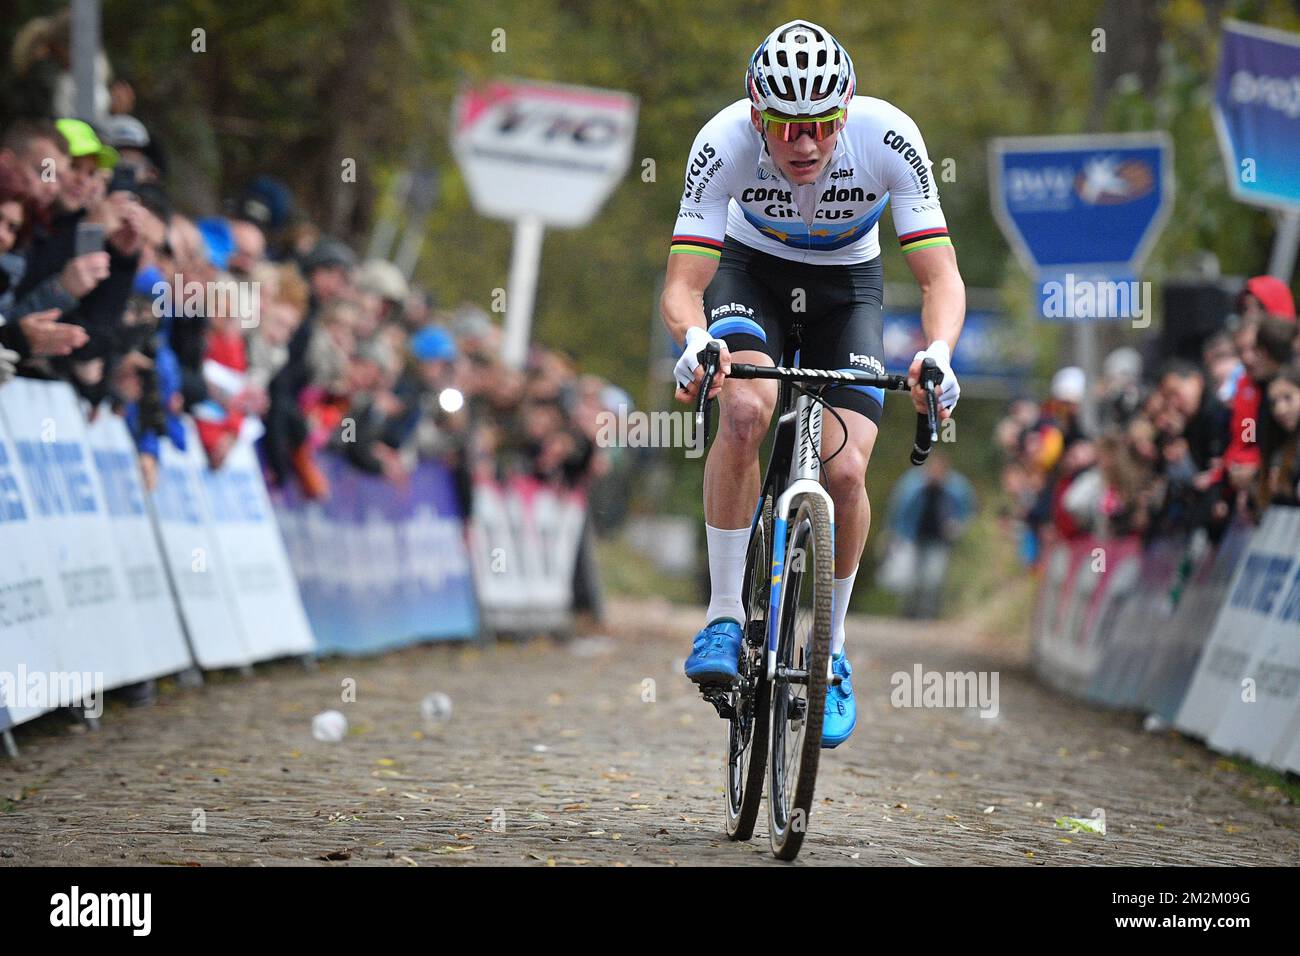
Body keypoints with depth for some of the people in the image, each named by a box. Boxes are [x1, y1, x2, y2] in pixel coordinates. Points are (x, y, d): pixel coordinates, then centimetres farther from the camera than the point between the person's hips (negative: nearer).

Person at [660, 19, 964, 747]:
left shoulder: (889, 139, -32)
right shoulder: (724, 143, -32)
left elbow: (942, 277, -31)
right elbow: (682, 285, -32)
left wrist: (937, 353, -52)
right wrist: (694, 342, -54)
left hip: (846, 284, 1)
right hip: (751, 270, 0)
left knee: (845, 473, -15)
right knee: (746, 411, -31)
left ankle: (831, 650, 8)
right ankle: (725, 615, -17)